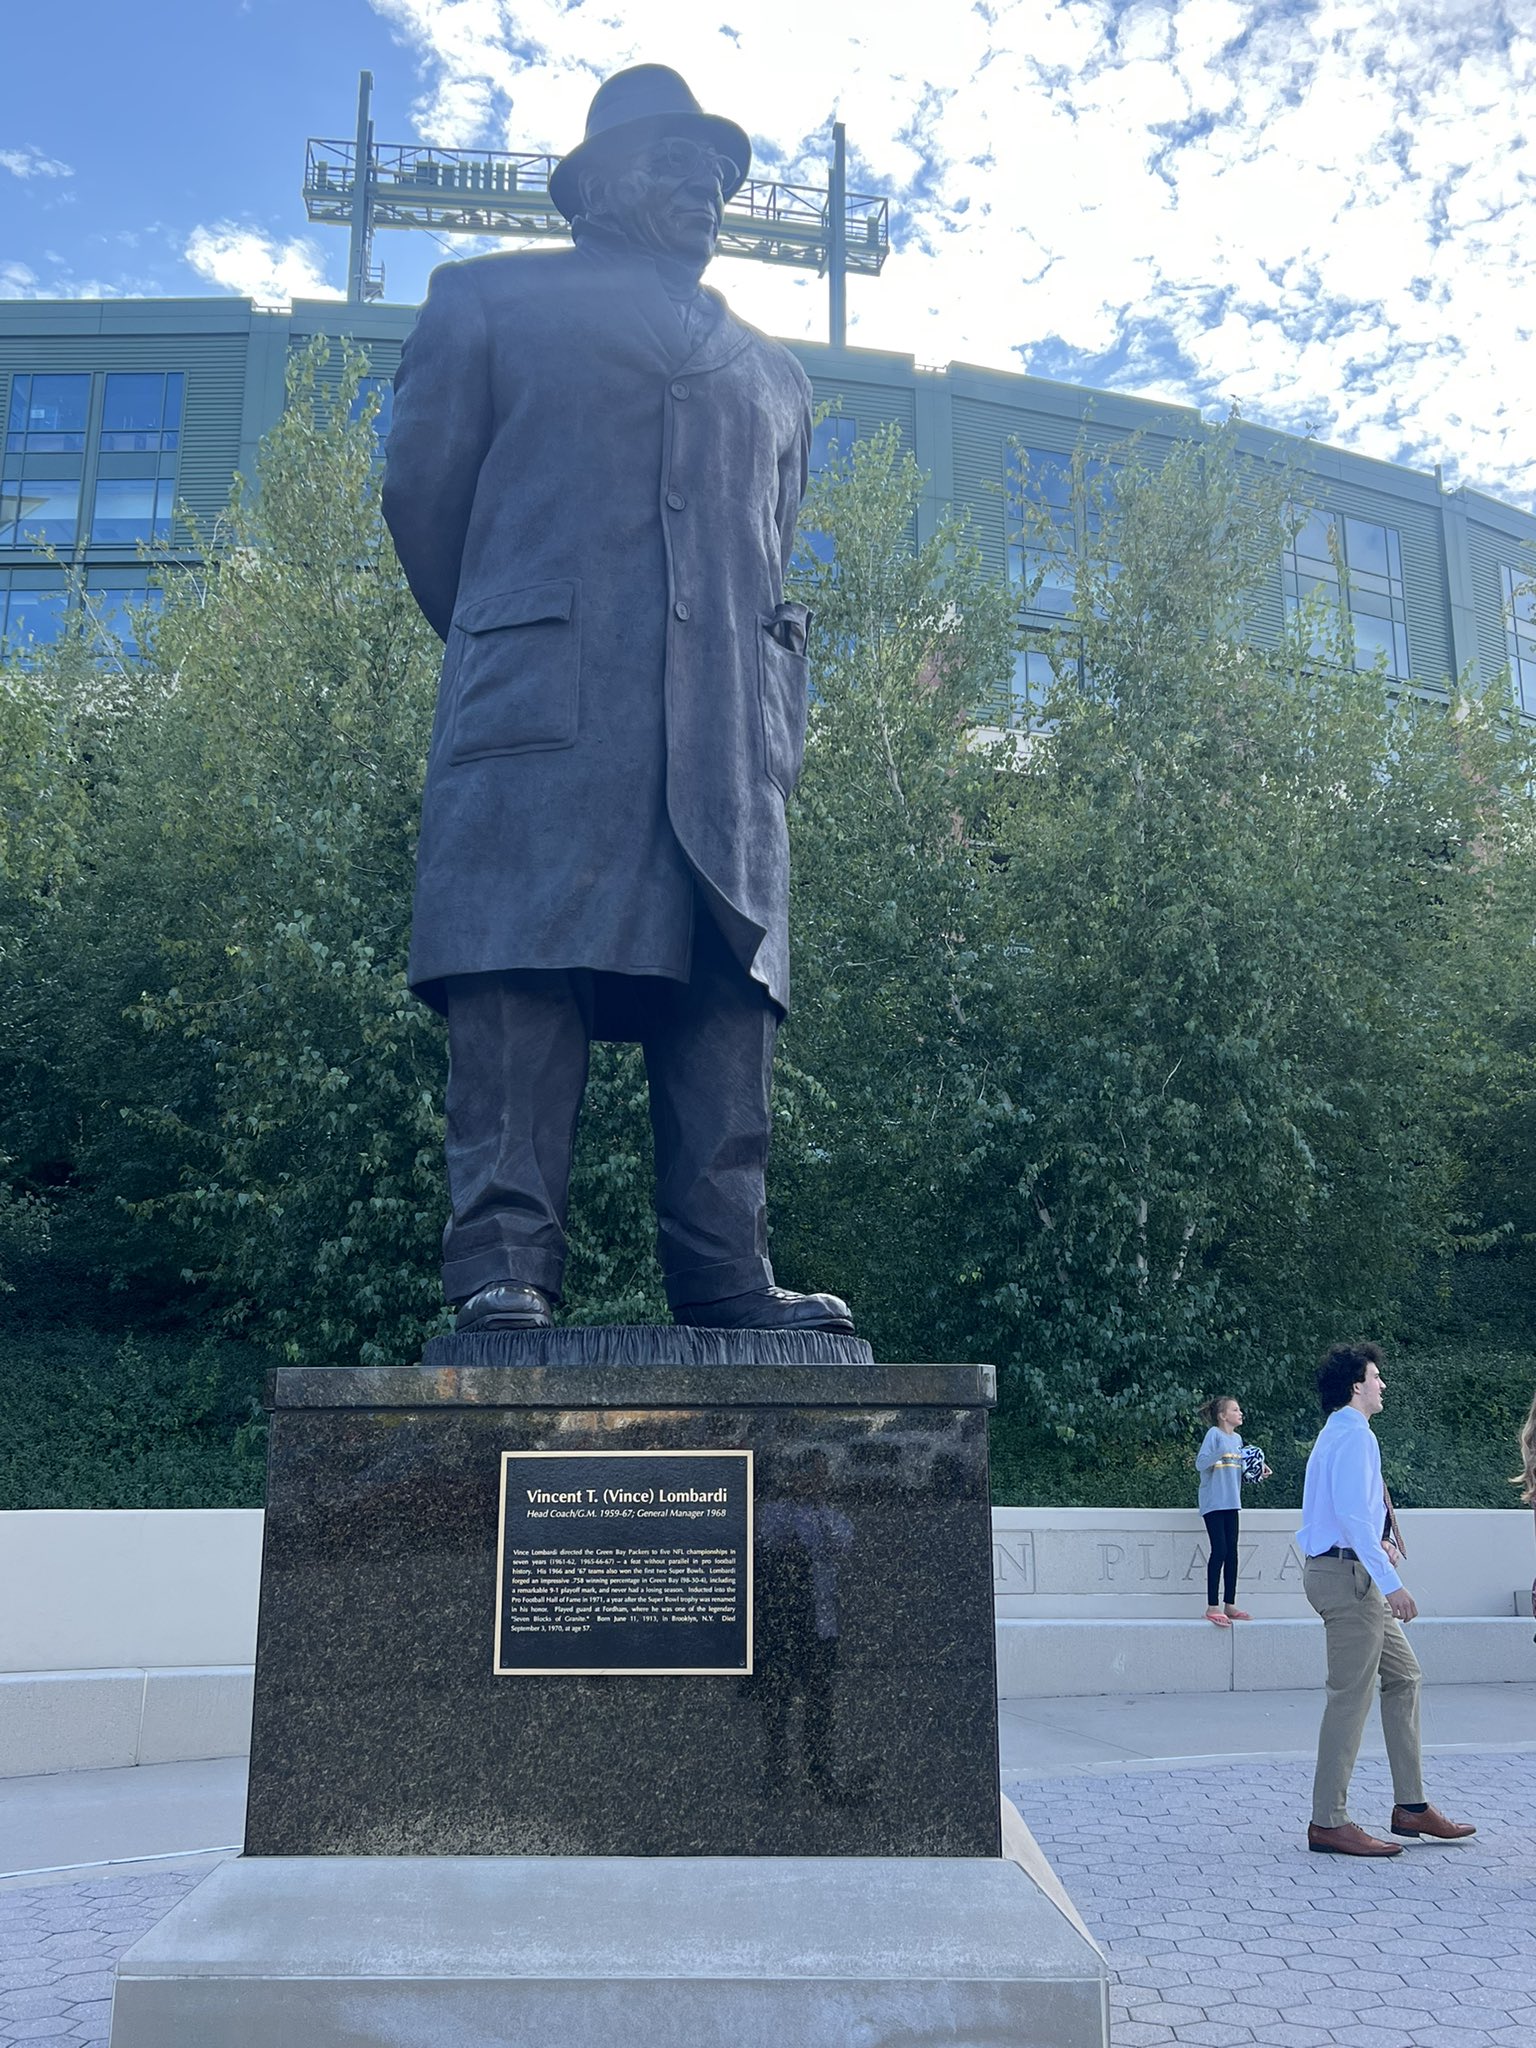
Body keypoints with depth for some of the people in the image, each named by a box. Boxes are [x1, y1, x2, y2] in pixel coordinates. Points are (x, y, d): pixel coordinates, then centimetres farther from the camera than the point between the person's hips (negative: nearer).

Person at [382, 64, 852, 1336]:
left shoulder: (775, 375, 34)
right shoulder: (492, 301, 22)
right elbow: (422, 489, 16)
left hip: (729, 738, 4)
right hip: (547, 711, -3)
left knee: (729, 984, -8)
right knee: (525, 975, -14)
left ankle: (728, 1281, -9)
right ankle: (504, 1271, -15)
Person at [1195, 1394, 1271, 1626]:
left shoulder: (1237, 1439, 12)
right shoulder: (1214, 1434, -9)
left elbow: (1242, 1471, 17)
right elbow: (1200, 1463, -17)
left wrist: (1259, 1470, 0)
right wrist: (1220, 1453, -30)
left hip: (1231, 1503, 7)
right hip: (1213, 1503, -7)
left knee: (1232, 1552, 8)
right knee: (1219, 1551, -9)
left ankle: (1230, 1605, 16)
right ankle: (1212, 1607, -3)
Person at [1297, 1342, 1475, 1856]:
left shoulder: (1335, 1434, 18)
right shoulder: (1355, 1434, -15)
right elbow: (1353, 1514, -24)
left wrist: (1375, 1544, 20)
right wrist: (1390, 1582, -25)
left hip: (1339, 1569, 11)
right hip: (1349, 1575, -11)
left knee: (1403, 1676, 16)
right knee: (1351, 1696, -6)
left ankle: (1410, 1806, 21)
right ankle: (1328, 1823, 0)